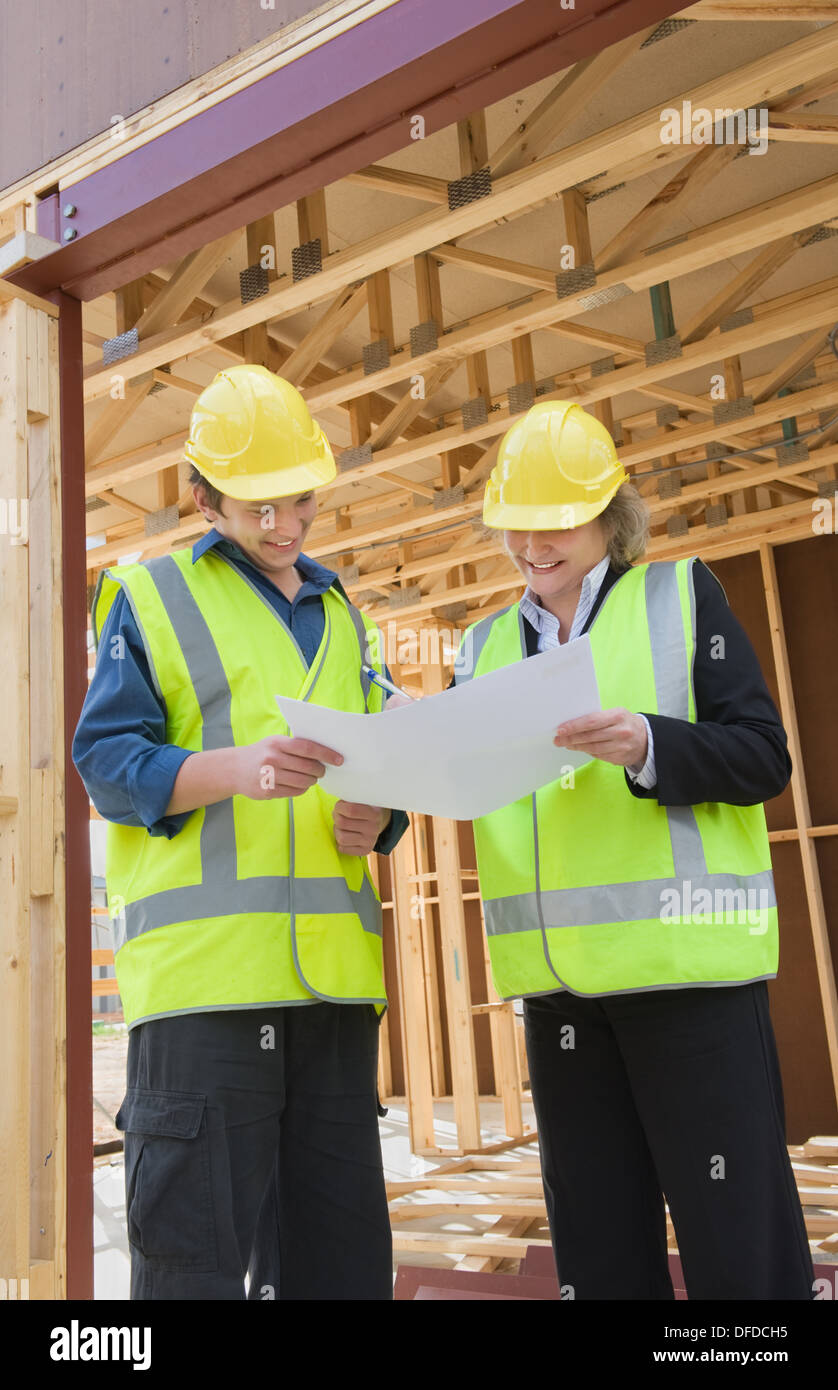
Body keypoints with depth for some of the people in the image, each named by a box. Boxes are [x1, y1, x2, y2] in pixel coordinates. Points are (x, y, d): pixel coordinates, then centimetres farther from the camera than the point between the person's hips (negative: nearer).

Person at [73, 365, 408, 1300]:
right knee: (196, 1240, -3)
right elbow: (106, 758, -3)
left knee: (341, 1239, 10)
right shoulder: (151, 597, 7)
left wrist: (376, 820, -1)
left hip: (333, 966, 5)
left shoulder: (342, 618, 23)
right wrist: (238, 768, -20)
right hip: (203, 963, -5)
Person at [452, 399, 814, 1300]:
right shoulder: (486, 644, 15)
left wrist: (647, 745, -21)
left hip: (686, 958, -4)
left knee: (735, 1234, 2)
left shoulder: (680, 592, 3)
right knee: (597, 1241, 14)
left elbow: (763, 756, -4)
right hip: (554, 978, 4)